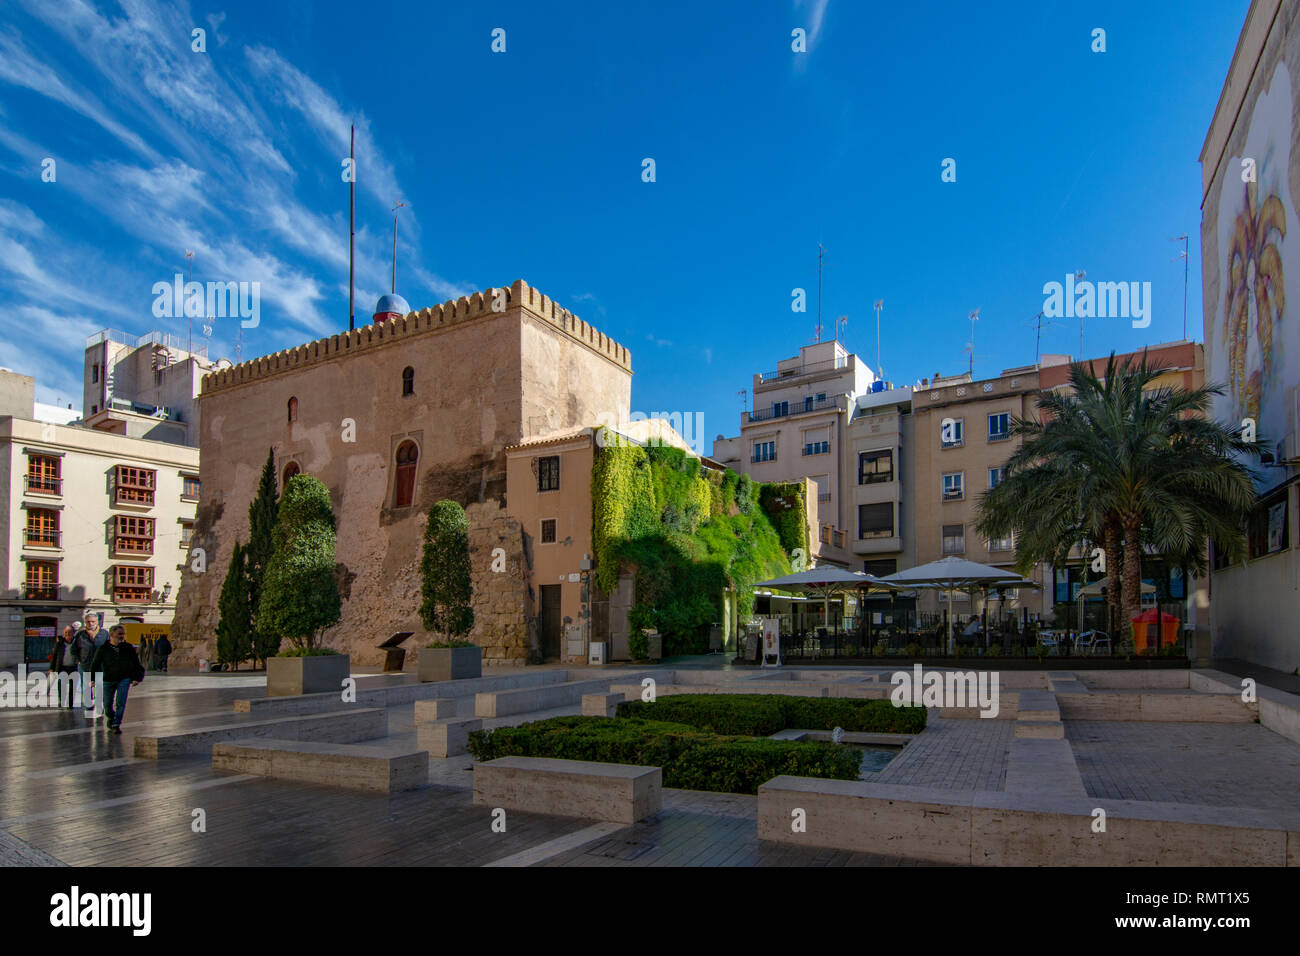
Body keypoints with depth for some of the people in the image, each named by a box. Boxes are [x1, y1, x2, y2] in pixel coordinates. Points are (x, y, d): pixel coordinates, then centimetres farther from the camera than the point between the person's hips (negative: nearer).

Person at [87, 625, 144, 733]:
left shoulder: (128, 648, 0)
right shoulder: (103, 649, -3)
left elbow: (136, 663, 7)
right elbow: (95, 664, 5)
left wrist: (136, 678, 2)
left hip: (124, 679, 0)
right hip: (108, 680, 0)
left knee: (121, 703, -11)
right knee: (107, 704, 8)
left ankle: (116, 725, -3)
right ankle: (110, 718, 38)